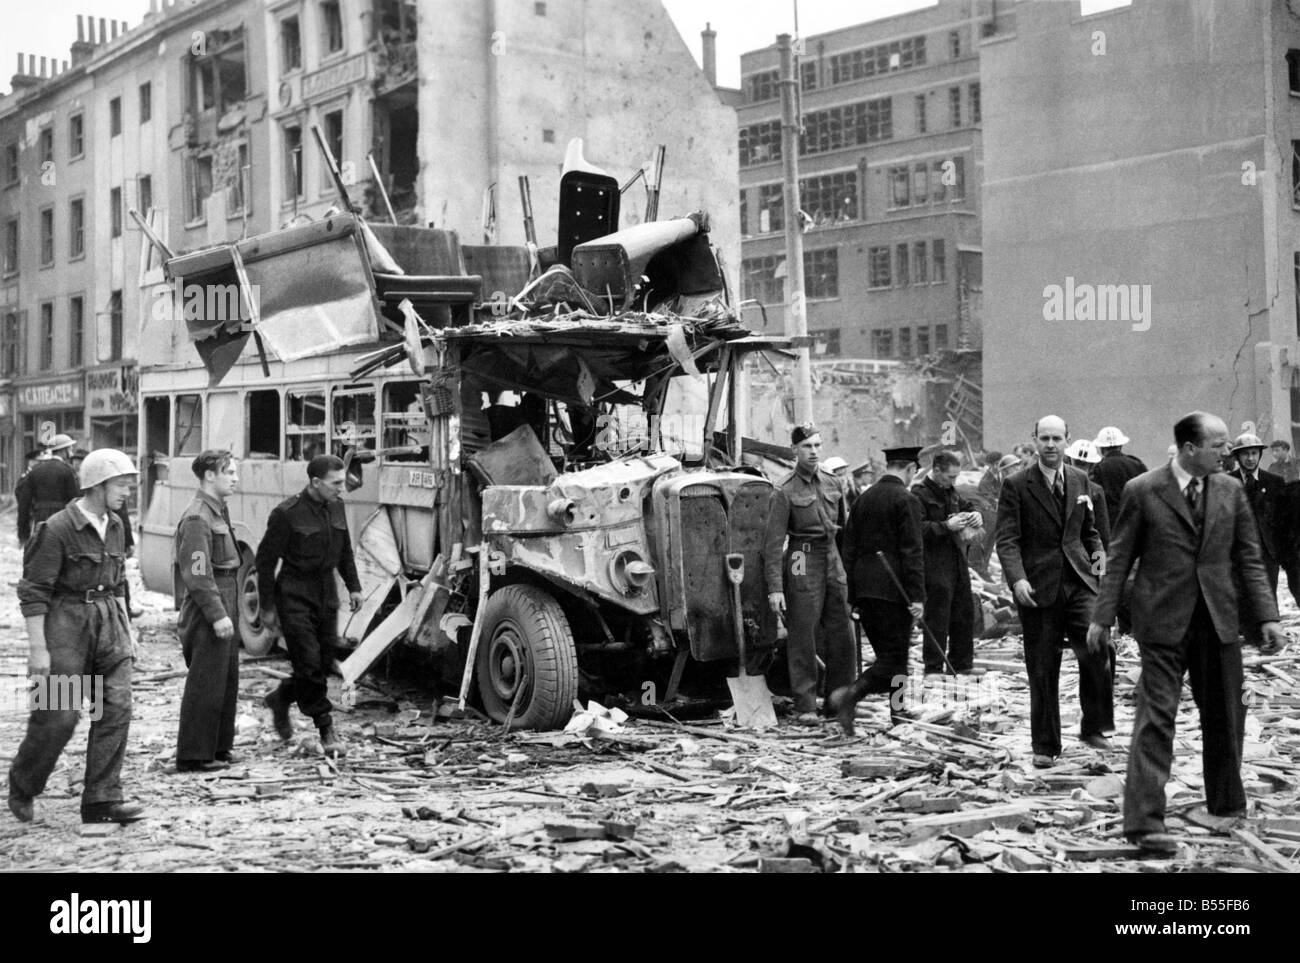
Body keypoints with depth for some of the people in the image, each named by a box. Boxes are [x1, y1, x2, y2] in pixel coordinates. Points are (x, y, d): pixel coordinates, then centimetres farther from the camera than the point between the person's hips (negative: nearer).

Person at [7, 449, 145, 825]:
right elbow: (33, 591, -13)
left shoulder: (114, 526, 9)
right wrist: (37, 648, -17)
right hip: (66, 624, -7)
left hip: (108, 625, 7)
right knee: (60, 714, -4)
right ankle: (22, 787, 21)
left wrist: (127, 631, 16)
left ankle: (102, 799, 2)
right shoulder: (57, 529, -13)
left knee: (116, 707, -2)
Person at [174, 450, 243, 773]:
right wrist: (217, 614, -23)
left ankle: (219, 747, 26)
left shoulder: (218, 512, 16)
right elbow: (197, 574, -22)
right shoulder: (197, 518, -16)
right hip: (207, 614, -10)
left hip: (222, 609, 10)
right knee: (205, 684, -5)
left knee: (227, 681, 16)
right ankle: (194, 756, 2)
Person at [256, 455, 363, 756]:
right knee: (309, 663, -8)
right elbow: (265, 560, -10)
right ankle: (326, 730, 1)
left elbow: (344, 551, 20)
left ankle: (280, 699, 33)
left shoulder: (336, 508, 6)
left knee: (324, 661, 8)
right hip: (295, 598, -7)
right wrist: (267, 607, -8)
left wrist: (353, 586, 12)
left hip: (326, 596, 7)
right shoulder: (287, 513, -14)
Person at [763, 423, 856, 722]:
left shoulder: (833, 484, 10)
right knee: (803, 638, -1)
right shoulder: (785, 491, -8)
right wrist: (775, 587, -17)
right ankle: (805, 706, 6)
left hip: (833, 563, 6)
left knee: (842, 636, 6)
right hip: (802, 565, -5)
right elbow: (773, 542, -11)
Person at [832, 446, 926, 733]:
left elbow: (849, 547, 13)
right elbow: (912, 551, -14)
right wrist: (917, 595, -14)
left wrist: (853, 591, 17)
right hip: (893, 589, -7)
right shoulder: (906, 500, -9)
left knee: (887, 653, 16)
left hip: (865, 588, 7)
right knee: (894, 656, -4)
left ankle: (899, 713, 21)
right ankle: (850, 694, -21)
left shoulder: (863, 498, 11)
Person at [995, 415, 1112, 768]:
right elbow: (1007, 540, -7)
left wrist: (1098, 551, 2)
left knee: (1097, 649, -15)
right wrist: (1017, 578, -21)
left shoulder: (1079, 481, 12)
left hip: (1078, 581, 3)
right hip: (1038, 587, -3)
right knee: (1042, 670, 3)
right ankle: (1045, 746, 15)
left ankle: (1093, 728, 4)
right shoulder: (1016, 486, -2)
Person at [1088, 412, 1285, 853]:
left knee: (1226, 717, 14)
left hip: (1218, 620, 4)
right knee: (1156, 719, -7)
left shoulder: (1231, 491, 6)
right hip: (1163, 622, -4)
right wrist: (1102, 617, -3)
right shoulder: (1141, 491, -5)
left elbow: (1250, 559, 9)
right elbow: (1120, 559, -1)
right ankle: (1144, 821, -6)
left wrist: (1267, 617, 1)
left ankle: (1227, 805, 33)